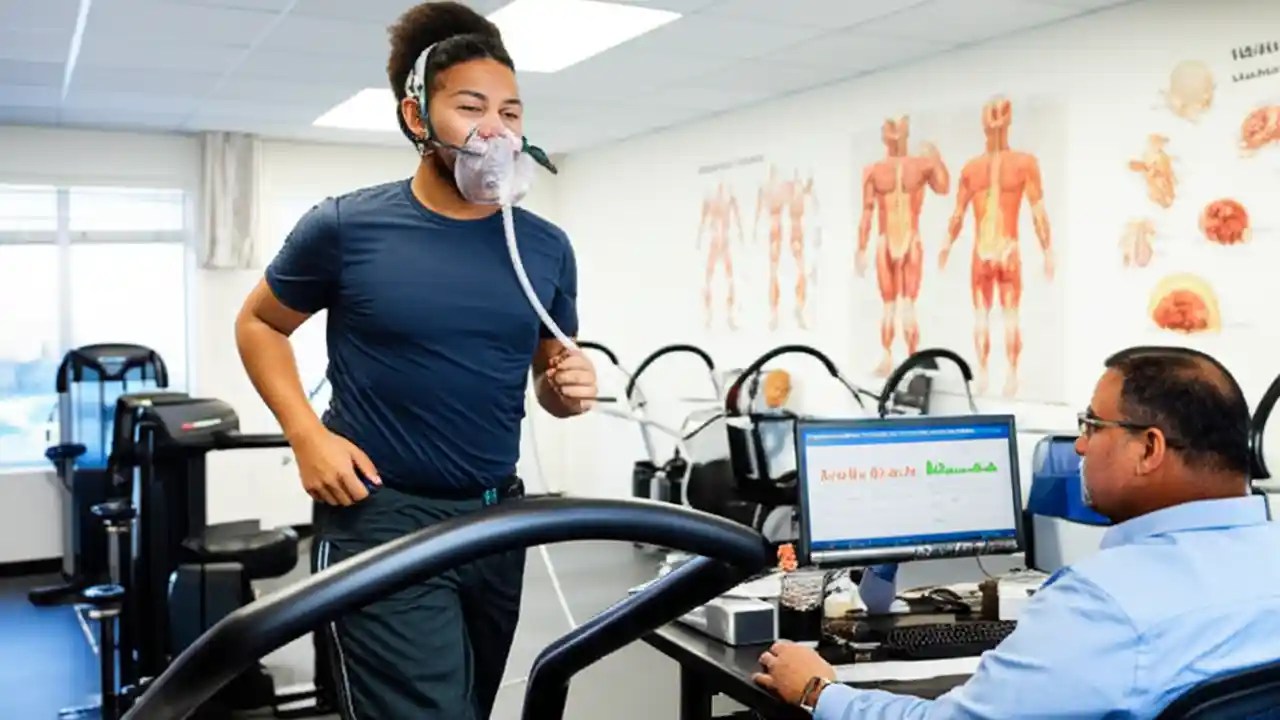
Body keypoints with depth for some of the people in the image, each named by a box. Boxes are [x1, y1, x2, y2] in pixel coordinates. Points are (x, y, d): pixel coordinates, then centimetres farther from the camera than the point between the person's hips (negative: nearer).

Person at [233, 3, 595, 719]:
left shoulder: (547, 247, 1)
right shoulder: (346, 226, -9)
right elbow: (258, 324, 5)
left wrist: (570, 388, -11)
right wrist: (308, 432, -9)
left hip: (498, 514, 5)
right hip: (382, 517, -5)